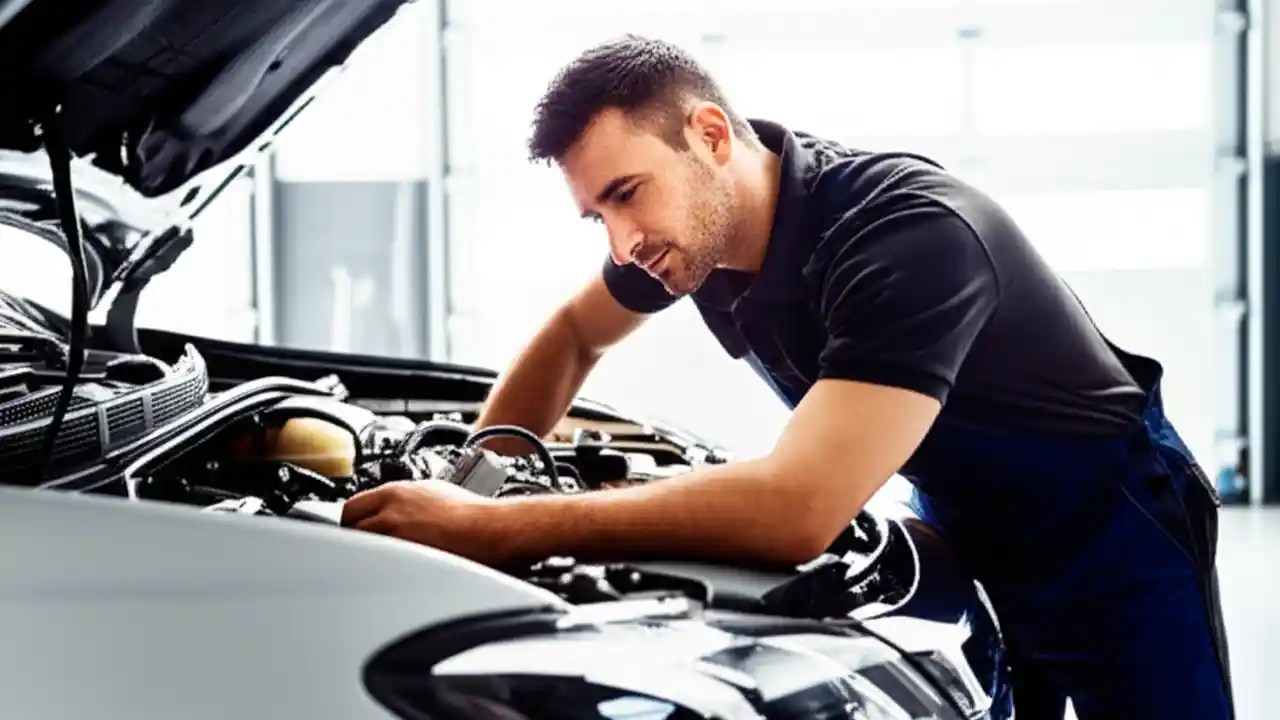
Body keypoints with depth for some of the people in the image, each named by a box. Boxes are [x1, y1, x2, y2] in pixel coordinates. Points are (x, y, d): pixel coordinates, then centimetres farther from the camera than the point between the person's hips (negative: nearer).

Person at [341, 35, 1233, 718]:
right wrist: (467, 492, -6)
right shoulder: (696, 219, -11)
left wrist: (495, 531, -46)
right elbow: (573, 336, 10)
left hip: (1106, 540, -6)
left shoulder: (909, 232, -37)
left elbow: (796, 509, -46)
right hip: (964, 534, 7)